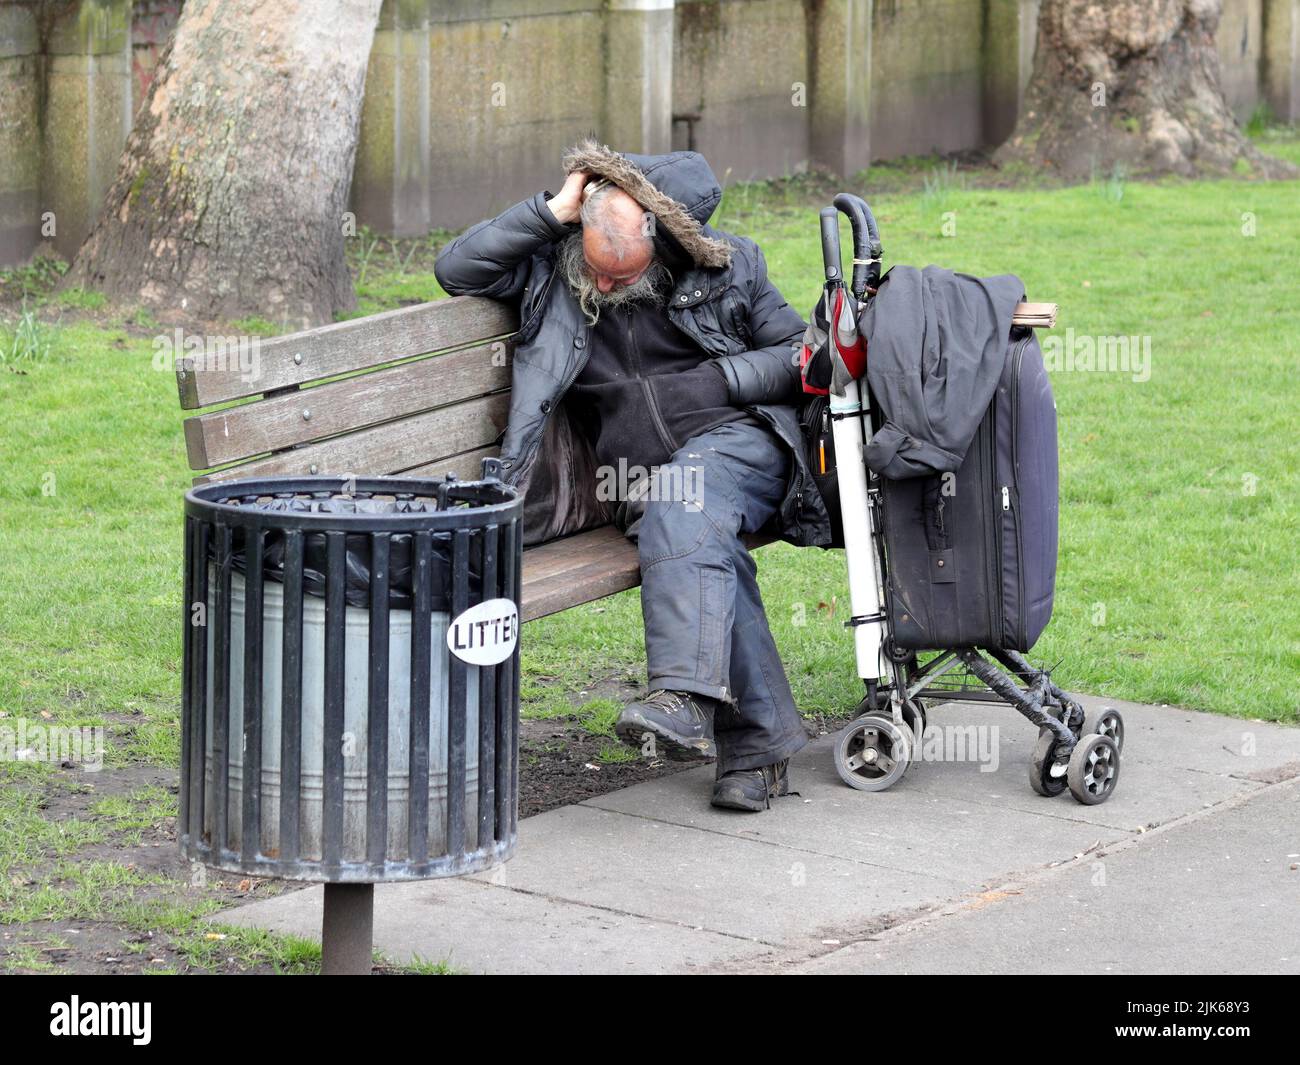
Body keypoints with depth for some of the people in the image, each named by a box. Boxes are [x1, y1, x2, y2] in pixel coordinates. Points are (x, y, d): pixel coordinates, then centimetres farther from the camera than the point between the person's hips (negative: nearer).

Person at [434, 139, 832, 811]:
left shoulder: (729, 266, 5)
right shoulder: (552, 272, 10)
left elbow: (798, 351, 10)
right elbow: (455, 271, 2)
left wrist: (717, 382, -6)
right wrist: (550, 212, -4)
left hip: (736, 437, -2)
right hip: (630, 473, 2)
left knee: (682, 513, -36)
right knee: (708, 552, -31)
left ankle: (684, 699, -53)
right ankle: (761, 740, -31)